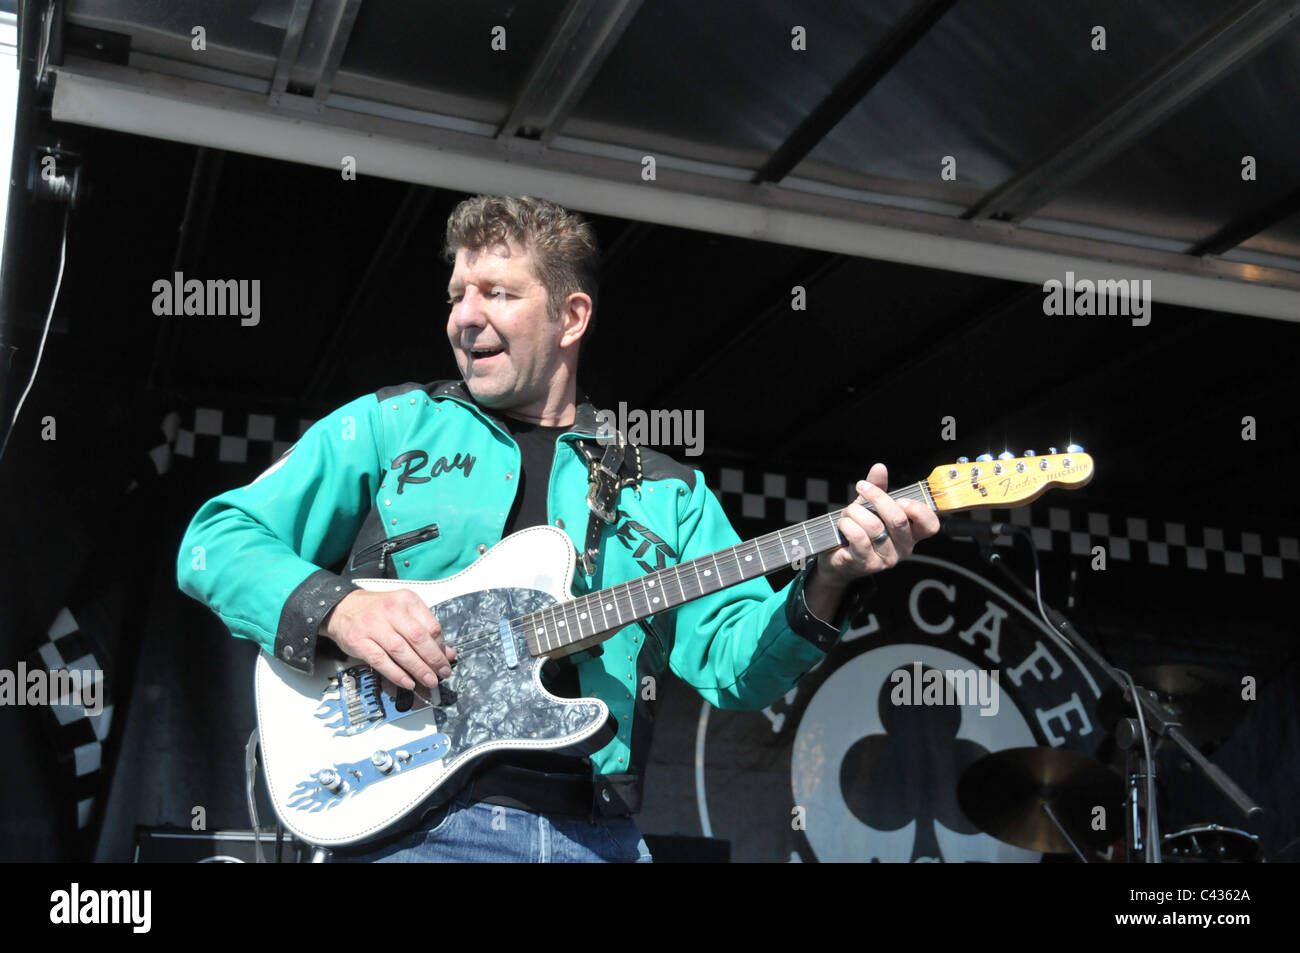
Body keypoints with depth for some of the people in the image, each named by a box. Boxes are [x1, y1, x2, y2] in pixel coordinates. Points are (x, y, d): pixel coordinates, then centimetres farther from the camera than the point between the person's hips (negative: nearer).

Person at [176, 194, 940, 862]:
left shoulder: (666, 492, 13)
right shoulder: (388, 426, 8)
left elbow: (739, 662, 4)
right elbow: (217, 540, 5)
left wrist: (825, 584, -14)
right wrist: (336, 606, -13)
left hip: (592, 833, 3)